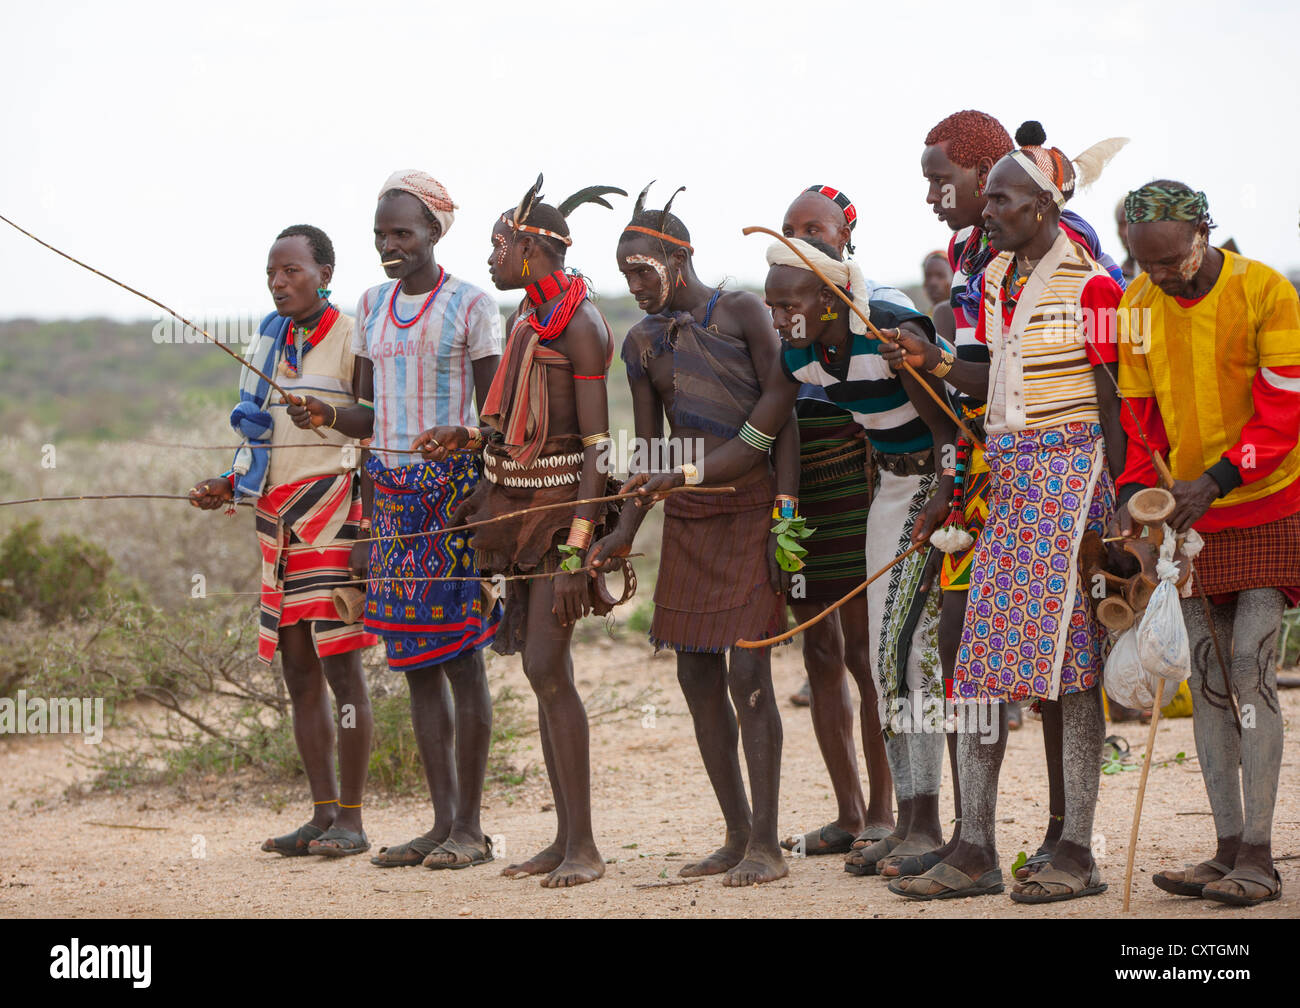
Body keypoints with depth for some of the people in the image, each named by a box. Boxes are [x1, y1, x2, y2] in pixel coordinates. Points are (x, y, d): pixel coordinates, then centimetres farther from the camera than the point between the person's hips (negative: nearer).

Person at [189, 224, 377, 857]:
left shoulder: (351, 339, -6)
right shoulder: (271, 341, 17)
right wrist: (230, 487, 11)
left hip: (334, 505, -8)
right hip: (279, 515, 8)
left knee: (339, 663, -8)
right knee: (297, 667, 7)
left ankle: (351, 819, -5)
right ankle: (323, 814, 12)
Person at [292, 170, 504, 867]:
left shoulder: (471, 305, -4)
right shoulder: (372, 306, 14)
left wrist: (458, 437, -24)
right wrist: (328, 416, -2)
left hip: (455, 488, -6)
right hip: (392, 491, 6)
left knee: (460, 654, -5)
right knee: (416, 662, 6)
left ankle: (470, 826, 0)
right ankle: (442, 820, 11)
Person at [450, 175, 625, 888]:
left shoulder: (581, 327, -14)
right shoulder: (527, 318, 13)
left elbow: (598, 446, -18)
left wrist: (577, 551, -23)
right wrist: (485, 493, 17)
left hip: (565, 506, -9)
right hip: (520, 506, 9)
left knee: (547, 668, -14)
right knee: (540, 669, 7)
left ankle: (583, 847, -11)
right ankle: (565, 837, 12)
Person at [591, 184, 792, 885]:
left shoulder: (740, 313, -4)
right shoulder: (642, 341, 11)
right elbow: (649, 450, 11)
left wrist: (785, 511, -14)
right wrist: (623, 532, 0)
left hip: (750, 509, -6)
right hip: (686, 517, 6)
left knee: (747, 675, -10)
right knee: (697, 676, 4)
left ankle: (766, 846, -6)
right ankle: (737, 835, 14)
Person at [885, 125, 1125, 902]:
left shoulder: (1089, 284, -8)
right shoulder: (996, 277, 14)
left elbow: (1112, 399, -8)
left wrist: (1117, 505, -10)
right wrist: (936, 363, 0)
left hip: (1071, 471, -7)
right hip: (1007, 474, 7)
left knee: (1066, 654, -8)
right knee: (980, 657, 2)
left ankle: (1077, 856, -3)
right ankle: (975, 852, 5)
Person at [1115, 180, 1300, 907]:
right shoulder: (1137, 306, 2)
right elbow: (1140, 414, 8)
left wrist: (1216, 480, -24)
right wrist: (1135, 493, -7)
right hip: (1191, 517, 5)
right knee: (1209, 680, 3)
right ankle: (1229, 850, 7)